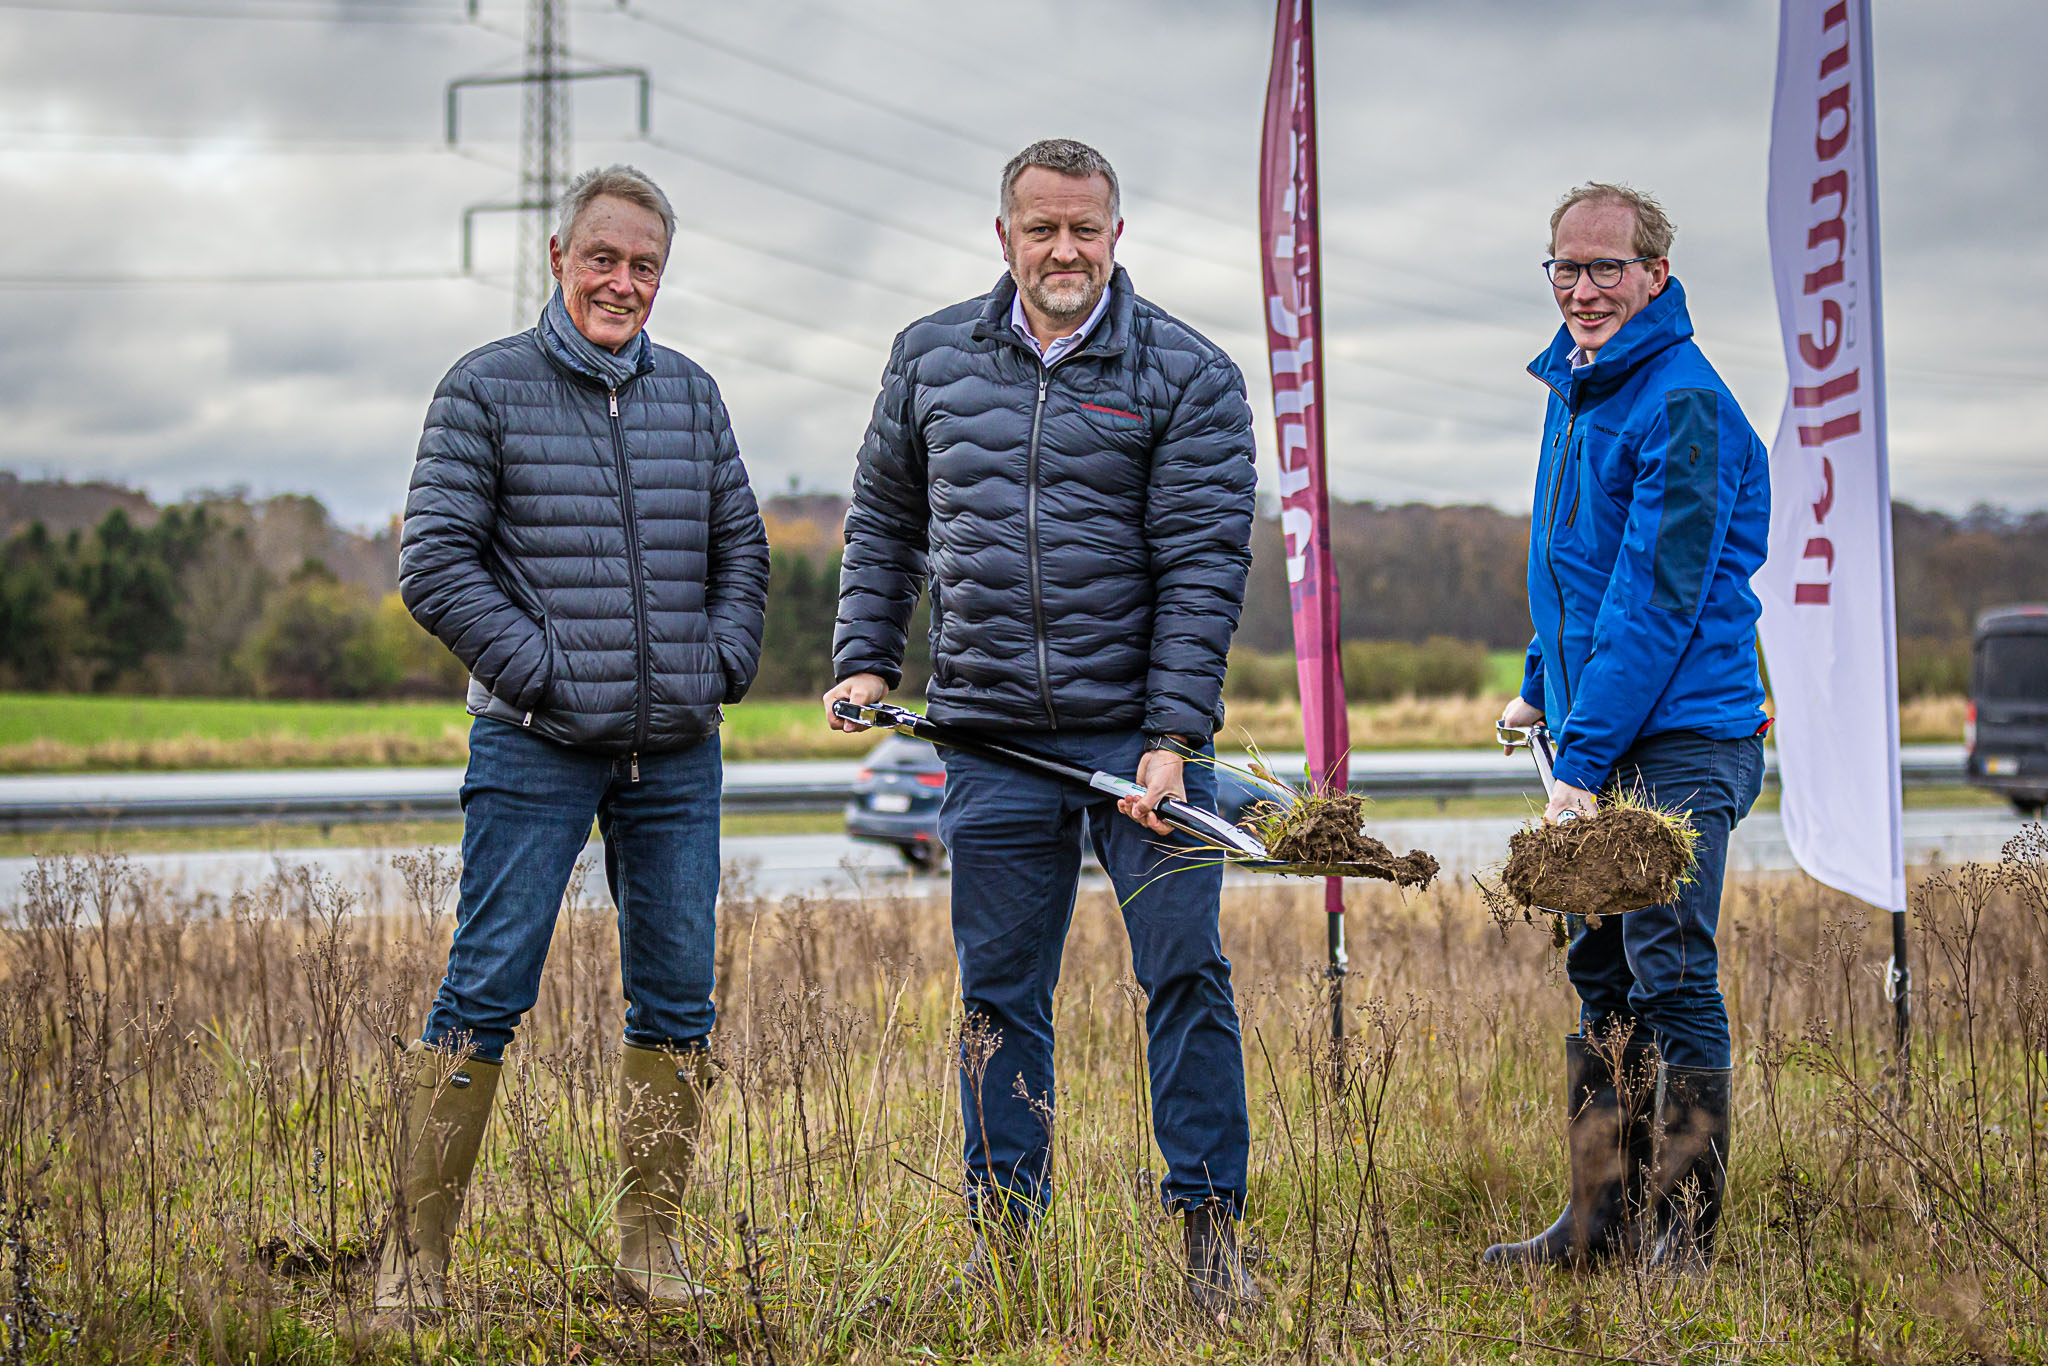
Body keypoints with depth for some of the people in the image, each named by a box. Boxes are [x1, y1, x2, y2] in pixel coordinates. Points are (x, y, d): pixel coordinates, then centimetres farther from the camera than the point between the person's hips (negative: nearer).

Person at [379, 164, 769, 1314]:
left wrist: (720, 666, 4)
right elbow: (434, 563, -5)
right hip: (536, 747, -4)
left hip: (677, 752, 5)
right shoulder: (486, 389, 0)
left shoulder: (691, 394, 13)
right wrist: (541, 670, -11)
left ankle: (651, 1241, 17)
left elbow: (741, 548, 18)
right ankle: (417, 1250, 2)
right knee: (488, 992, -5)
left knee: (677, 995, 6)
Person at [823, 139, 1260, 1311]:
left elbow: (1203, 565, -10)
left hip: (1140, 728, -3)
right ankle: (1001, 1229, 18)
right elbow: (885, 518, 20)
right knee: (1000, 988, 8)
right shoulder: (932, 358, 8)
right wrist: (868, 657, 11)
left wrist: (1173, 738, -16)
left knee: (1187, 969, -3)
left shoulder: (1189, 376, -4)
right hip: (992, 735, 3)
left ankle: (1210, 1224, 6)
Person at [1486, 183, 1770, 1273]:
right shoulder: (1575, 391, 15)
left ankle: (1683, 1239, -1)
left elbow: (1658, 598, -19)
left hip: (1678, 742, -9)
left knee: (1670, 977, -7)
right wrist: (1543, 684, 23)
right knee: (1603, 978, 12)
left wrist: (1586, 753, -21)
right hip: (1600, 736, 9)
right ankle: (1600, 1223, 19)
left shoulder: (1684, 406, -14)